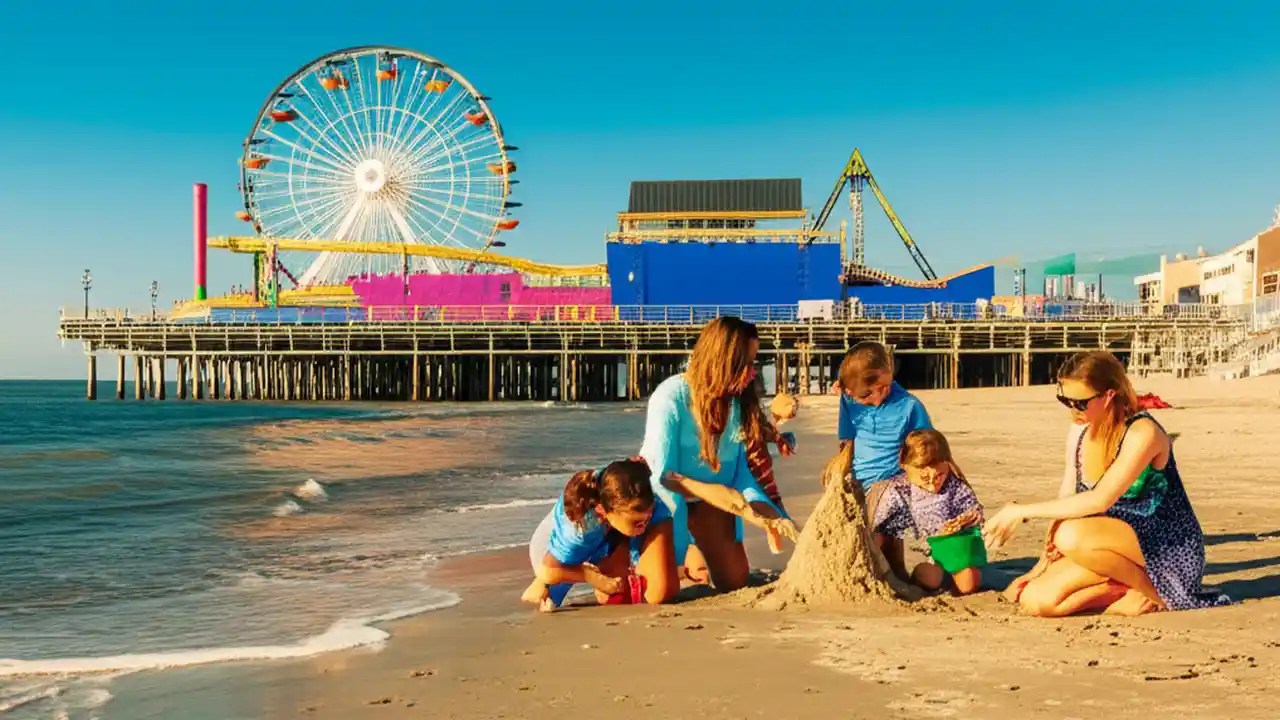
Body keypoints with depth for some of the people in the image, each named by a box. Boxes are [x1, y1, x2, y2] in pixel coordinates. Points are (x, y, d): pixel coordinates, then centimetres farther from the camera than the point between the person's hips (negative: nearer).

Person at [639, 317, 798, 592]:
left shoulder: (738, 400, -16)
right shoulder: (671, 397, -30)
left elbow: (740, 469, -10)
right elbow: (661, 473, -29)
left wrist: (764, 513, -25)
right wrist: (707, 491, -43)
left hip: (708, 500, 5)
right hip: (663, 496, -5)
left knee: (735, 582, 7)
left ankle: (689, 556, 36)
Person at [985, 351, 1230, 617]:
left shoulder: (1142, 433, -20)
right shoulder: (1079, 433, 4)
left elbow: (1098, 500, -31)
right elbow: (1067, 504, 7)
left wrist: (1023, 511, -29)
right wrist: (1044, 563, -6)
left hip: (1170, 551, -6)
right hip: (1119, 547, 6)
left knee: (1072, 536, -35)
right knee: (1035, 600, -15)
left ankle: (1152, 590, -12)